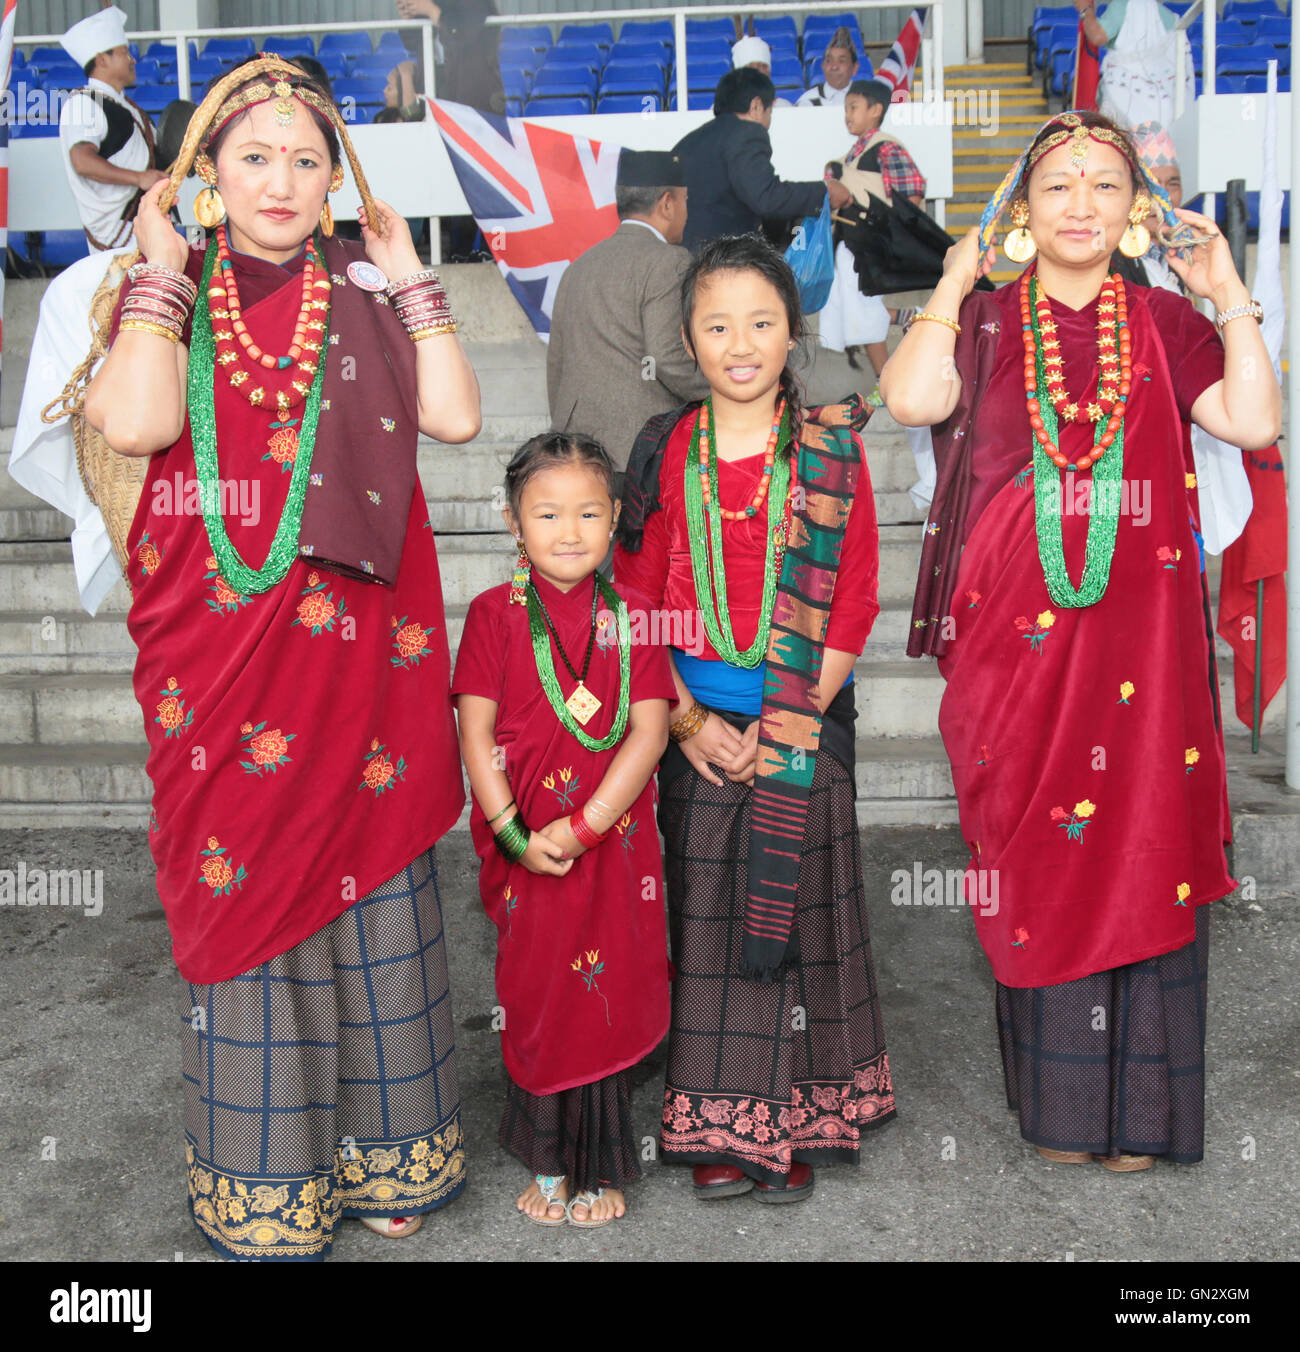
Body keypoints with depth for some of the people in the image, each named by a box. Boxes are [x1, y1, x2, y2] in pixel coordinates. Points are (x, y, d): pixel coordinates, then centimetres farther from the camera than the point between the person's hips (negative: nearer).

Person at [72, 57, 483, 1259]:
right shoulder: (168, 296, 8)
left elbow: (456, 415, -5)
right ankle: (262, 1186, 20)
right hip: (222, 650, 0)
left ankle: (384, 1152, 23)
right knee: (241, 881, 3)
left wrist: (405, 277, 2)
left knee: (370, 877, 6)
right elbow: (135, 424, -12)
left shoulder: (364, 292, 11)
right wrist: (161, 269, -4)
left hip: (356, 646, 1)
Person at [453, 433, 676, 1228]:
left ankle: (599, 1167, 27)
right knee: (535, 996, 11)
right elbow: (476, 731, -6)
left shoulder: (631, 615, 0)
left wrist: (582, 827, -15)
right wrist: (514, 832, -14)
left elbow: (649, 733, -7)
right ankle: (548, 1167, 29)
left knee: (605, 997, 8)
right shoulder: (496, 613, -2)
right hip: (524, 843, 0)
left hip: (613, 841, 0)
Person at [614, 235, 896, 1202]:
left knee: (797, 908, 5)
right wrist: (688, 720, -6)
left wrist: (789, 724, -11)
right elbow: (637, 597, 4)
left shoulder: (832, 449, 0)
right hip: (694, 723, 2)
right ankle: (719, 1129, 20)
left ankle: (796, 1124, 21)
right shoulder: (667, 450, 4)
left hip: (805, 720, -1)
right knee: (706, 913, 6)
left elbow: (854, 602, -3)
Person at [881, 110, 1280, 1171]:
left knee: (1143, 837, 1)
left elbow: (1254, 421, -1)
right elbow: (912, 400, -12)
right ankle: (1059, 1103, 17)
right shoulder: (983, 321, 9)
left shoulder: (1166, 324, 13)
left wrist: (1229, 296, 0)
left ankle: (1135, 1105, 16)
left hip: (1140, 629, 1)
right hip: (1015, 630, -1)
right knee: (1037, 842, 2)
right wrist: (953, 285, -4)